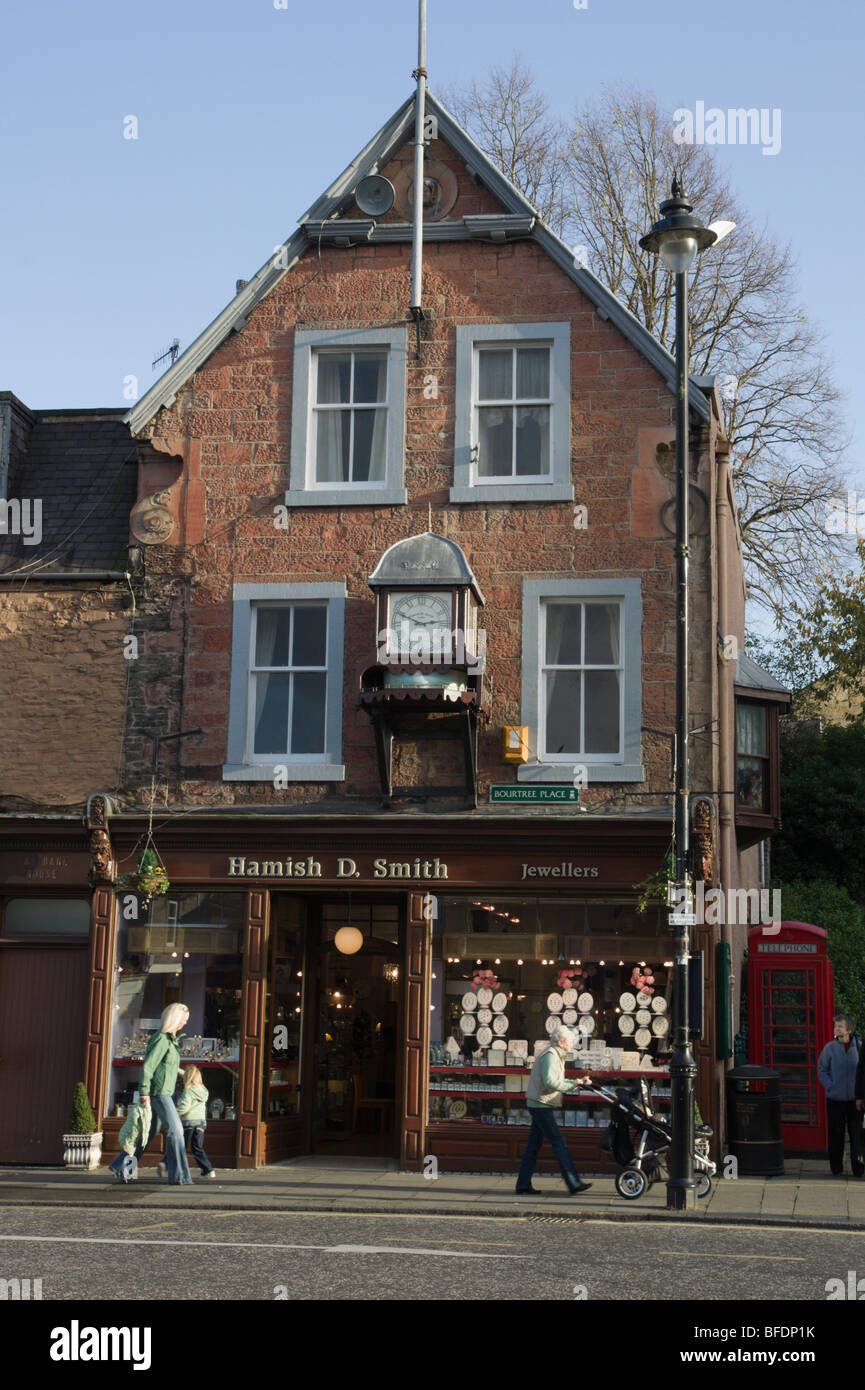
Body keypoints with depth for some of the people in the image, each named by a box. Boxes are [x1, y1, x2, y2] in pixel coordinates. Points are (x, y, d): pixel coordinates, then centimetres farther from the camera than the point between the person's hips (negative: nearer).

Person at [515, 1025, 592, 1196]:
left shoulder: (556, 1056, 18)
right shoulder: (550, 1056, -15)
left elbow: (557, 1081, 23)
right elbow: (550, 1082, -26)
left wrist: (578, 1082, 14)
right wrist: (572, 1086, -18)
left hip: (540, 1106, 10)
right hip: (541, 1104, -10)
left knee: (534, 1144, 10)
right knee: (559, 1143, -10)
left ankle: (523, 1184, 12)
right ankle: (574, 1184, -11)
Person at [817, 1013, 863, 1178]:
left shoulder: (857, 1047, 2)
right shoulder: (830, 1048, -2)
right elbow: (821, 1069, 4)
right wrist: (830, 1086, -6)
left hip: (854, 1099, 1)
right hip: (835, 1099, -1)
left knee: (856, 1133, 1)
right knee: (836, 1134, 2)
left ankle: (858, 1168, 9)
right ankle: (836, 1168, 13)